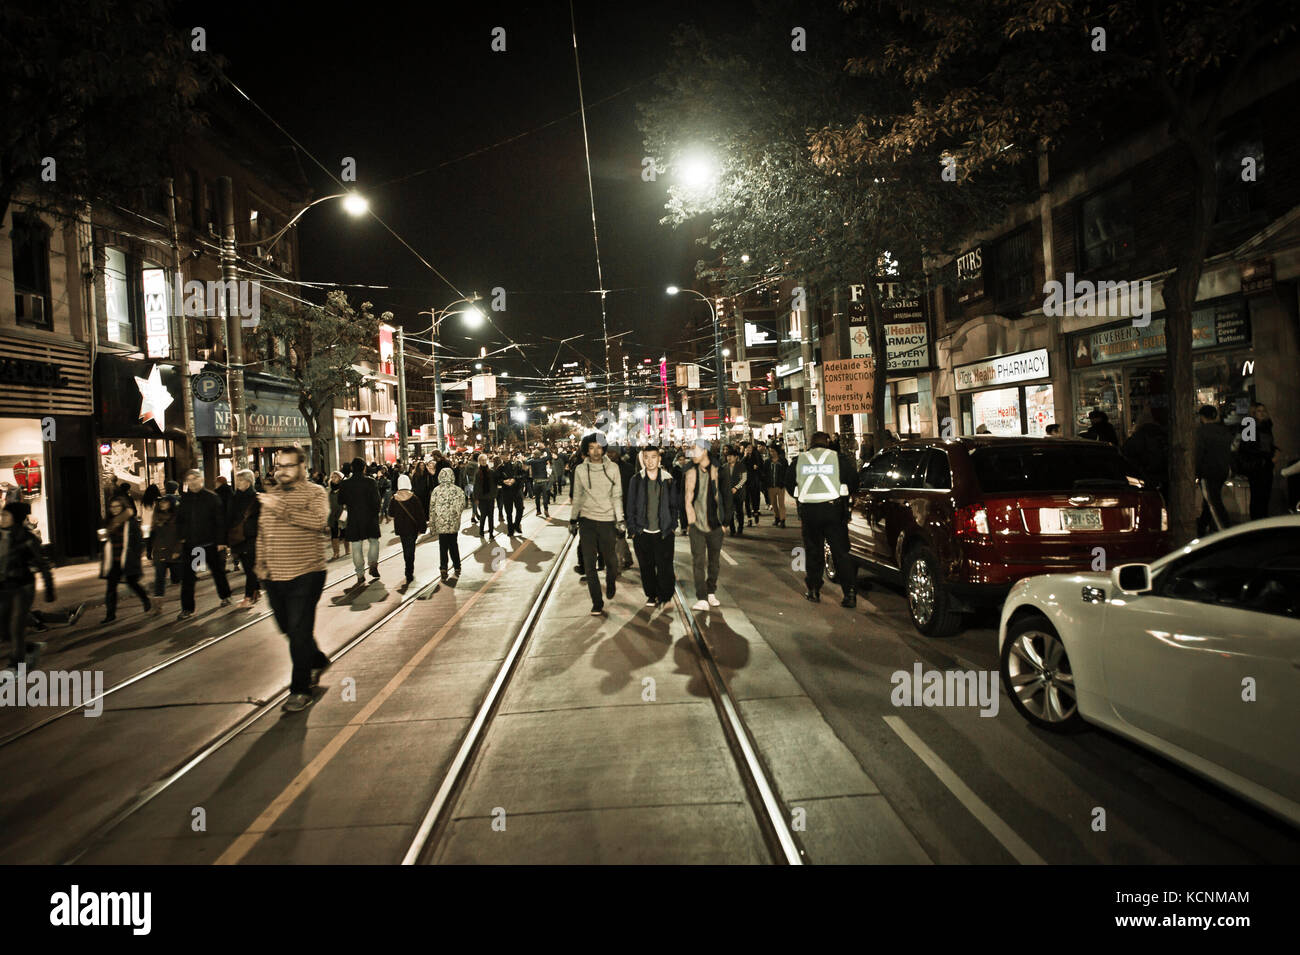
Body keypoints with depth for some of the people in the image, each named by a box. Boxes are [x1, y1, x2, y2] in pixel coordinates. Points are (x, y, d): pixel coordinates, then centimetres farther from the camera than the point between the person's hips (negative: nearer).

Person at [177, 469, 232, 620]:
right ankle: (187, 608, 5)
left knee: (218, 571, 13)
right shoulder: (184, 499, 4)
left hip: (210, 543, -2)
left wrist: (221, 541, -9)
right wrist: (180, 537, 2)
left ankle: (225, 596, 34)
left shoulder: (212, 497, -4)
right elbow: (179, 520, 13)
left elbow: (220, 521, -5)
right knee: (187, 577, -1)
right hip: (189, 544, 2)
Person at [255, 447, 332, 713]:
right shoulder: (270, 495, 15)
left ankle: (300, 690, 5)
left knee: (299, 632, -5)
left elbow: (318, 521, -26)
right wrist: (261, 564, 15)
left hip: (304, 574, -7)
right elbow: (262, 533, 22)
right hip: (274, 576, 7)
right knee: (288, 628, 15)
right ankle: (317, 661, 39)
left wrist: (281, 507, -28)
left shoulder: (314, 493, -6)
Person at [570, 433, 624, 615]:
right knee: (589, 563, -2)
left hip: (607, 520, -1)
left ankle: (610, 583, 38)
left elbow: (617, 496, 1)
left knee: (611, 560, 4)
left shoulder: (612, 468, 0)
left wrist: (620, 520, -4)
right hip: (587, 520, 1)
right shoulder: (580, 470, 3)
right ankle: (597, 602, 6)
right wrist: (573, 519, 12)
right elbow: (577, 497, 12)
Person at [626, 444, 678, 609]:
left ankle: (663, 595, 14)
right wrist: (632, 529, 0)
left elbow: (673, 505, 10)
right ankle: (651, 595, 24)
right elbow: (631, 507, 4)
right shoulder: (636, 480, 1)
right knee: (646, 566, 8)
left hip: (664, 532, 0)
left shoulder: (668, 479, 3)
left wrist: (673, 525, 5)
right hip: (642, 532, 0)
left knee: (665, 566, -3)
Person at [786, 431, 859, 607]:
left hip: (808, 510, 2)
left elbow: (789, 484, 14)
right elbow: (853, 481, 3)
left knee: (813, 551, 13)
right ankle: (850, 592, -4)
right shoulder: (839, 458, 1)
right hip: (834, 508, -1)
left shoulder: (799, 460, 7)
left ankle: (813, 590, 18)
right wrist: (844, 497, 19)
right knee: (841, 552, 2)